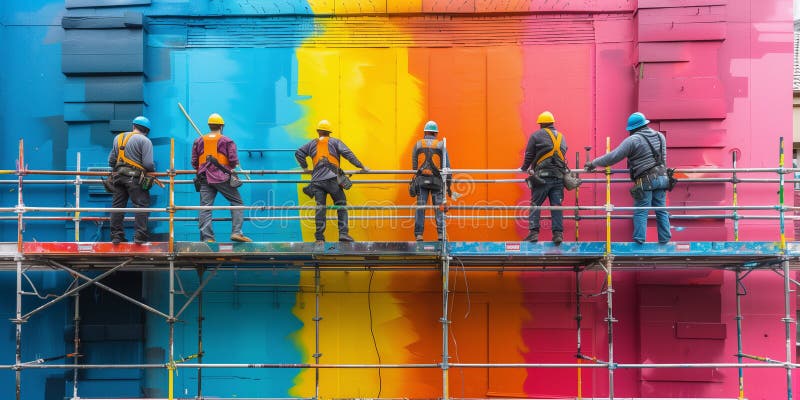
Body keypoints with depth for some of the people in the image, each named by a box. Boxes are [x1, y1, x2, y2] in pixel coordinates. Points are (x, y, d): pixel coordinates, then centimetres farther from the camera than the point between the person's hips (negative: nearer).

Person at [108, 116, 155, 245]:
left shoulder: (118, 138, 16)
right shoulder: (145, 141, -4)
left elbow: (111, 160, 17)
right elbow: (148, 164, -12)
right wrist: (153, 169, 9)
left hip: (118, 176, 6)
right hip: (135, 177, -6)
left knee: (117, 205, 10)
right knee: (141, 205, -1)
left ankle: (116, 236, 10)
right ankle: (140, 236, -7)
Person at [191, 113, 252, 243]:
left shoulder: (198, 141, 12)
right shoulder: (227, 141, 1)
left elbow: (194, 162, 12)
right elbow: (234, 161, -6)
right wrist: (230, 168, 16)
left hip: (204, 178, 3)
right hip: (222, 178, -3)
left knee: (205, 207, 3)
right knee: (237, 203, 5)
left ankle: (207, 237, -3)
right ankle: (236, 232, -7)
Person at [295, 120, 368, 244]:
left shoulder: (312, 144, 19)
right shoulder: (335, 142, 11)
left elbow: (298, 153, 16)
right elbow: (348, 154, 2)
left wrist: (305, 168, 24)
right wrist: (361, 166, 5)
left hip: (317, 181, 3)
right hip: (331, 179, -3)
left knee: (320, 208, 1)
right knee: (341, 205, 4)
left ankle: (319, 238, -3)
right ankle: (343, 233, -8)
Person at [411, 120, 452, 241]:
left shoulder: (417, 144, 7)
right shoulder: (441, 145, 4)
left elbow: (414, 165, 7)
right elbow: (447, 166, 2)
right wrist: (448, 186, 6)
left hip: (421, 180, 1)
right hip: (437, 181, -1)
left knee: (420, 208, 2)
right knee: (439, 208, 3)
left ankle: (419, 235, -2)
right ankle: (441, 234, -4)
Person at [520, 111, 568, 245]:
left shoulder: (537, 135, -1)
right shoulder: (561, 137, 16)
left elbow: (529, 155, 1)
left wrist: (525, 167, 18)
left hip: (542, 177, -4)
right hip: (558, 177, 4)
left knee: (535, 205, 1)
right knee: (556, 206, 4)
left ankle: (533, 232, -6)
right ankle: (558, 233, -2)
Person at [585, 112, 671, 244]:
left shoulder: (633, 140, -7)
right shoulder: (660, 136, 14)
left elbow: (613, 157, -8)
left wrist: (593, 164, 0)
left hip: (646, 180, -6)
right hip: (662, 177, 6)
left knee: (641, 212, -2)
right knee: (661, 211, 10)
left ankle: (639, 241, -4)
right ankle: (664, 239, 11)